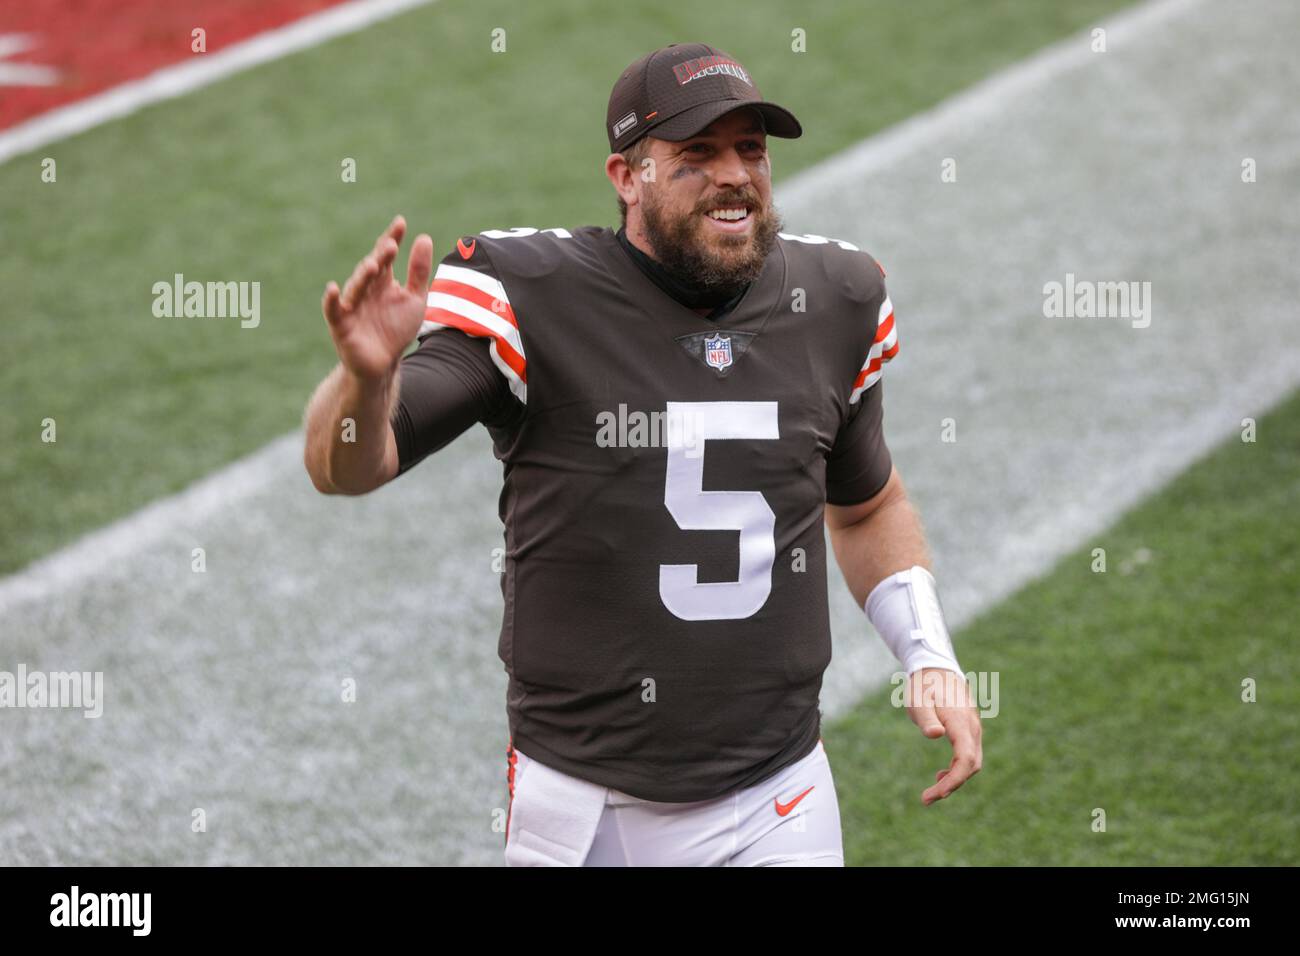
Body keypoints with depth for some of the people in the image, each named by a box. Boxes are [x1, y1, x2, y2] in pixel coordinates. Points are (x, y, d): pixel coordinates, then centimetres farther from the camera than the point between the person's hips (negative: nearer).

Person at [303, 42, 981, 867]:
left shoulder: (835, 301, 4)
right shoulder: (526, 296, -9)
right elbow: (344, 468, -15)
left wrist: (931, 658, 7)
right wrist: (367, 373, -36)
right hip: (584, 808, -3)